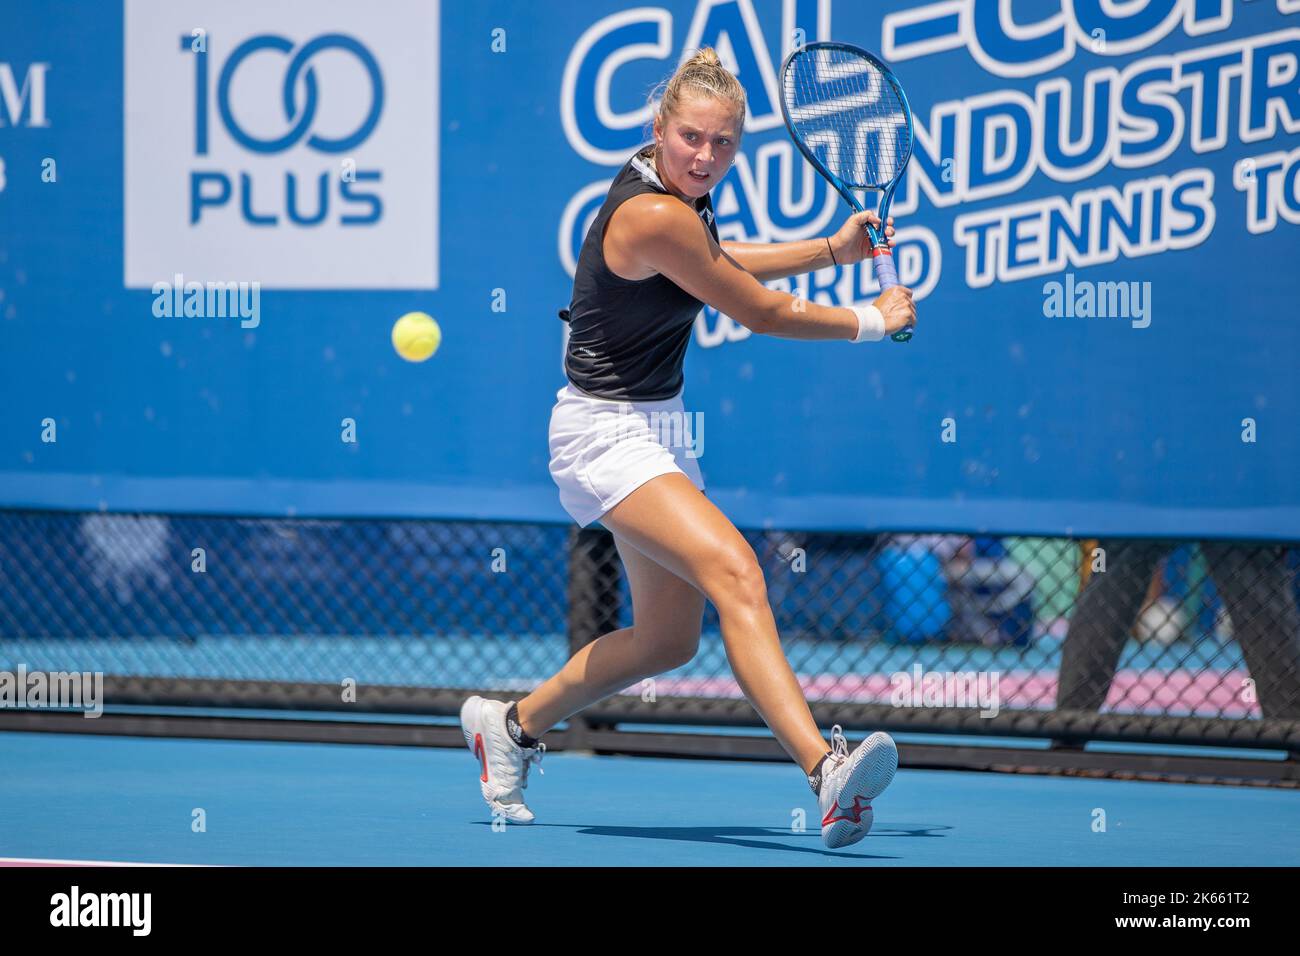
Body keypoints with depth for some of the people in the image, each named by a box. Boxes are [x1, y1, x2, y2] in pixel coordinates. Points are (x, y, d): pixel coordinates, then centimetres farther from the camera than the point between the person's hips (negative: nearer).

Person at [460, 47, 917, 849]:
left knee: (669, 639, 16)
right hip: (604, 432, -10)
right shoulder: (655, 217, -25)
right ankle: (826, 770, -45)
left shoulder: (678, 191, 3)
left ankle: (512, 724, 36)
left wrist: (831, 249, 20)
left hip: (656, 426, 10)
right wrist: (874, 322, 0)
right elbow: (762, 314, -14)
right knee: (735, 573, -29)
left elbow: (714, 264, 27)